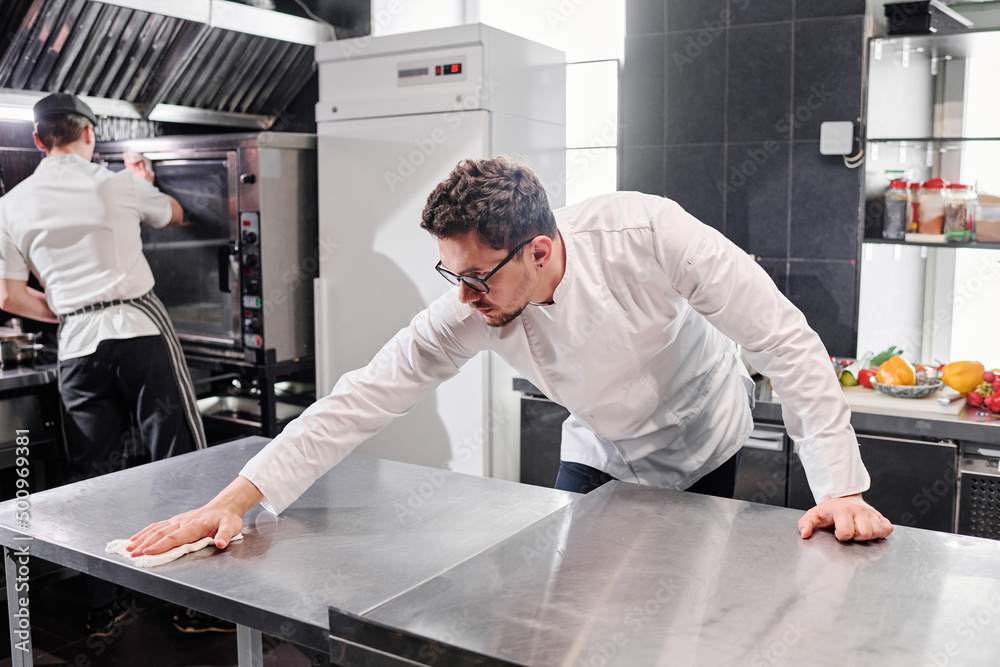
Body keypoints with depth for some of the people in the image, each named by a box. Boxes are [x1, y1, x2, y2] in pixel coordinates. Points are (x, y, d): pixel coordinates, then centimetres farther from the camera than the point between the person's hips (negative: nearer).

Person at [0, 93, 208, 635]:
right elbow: (173, 215, 23)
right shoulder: (119, 185, 2)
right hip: (141, 330, -3)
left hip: (77, 345, 3)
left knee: (93, 477, 10)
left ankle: (102, 609, 17)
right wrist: (143, 183, 42)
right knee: (180, 464, 2)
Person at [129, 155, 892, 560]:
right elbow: (366, 395, -25)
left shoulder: (648, 235, -36)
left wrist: (840, 487, -31)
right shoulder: (470, 309, -26)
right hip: (599, 452, 3)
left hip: (699, 445, -2)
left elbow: (786, 339, -30)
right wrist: (237, 497, -30)